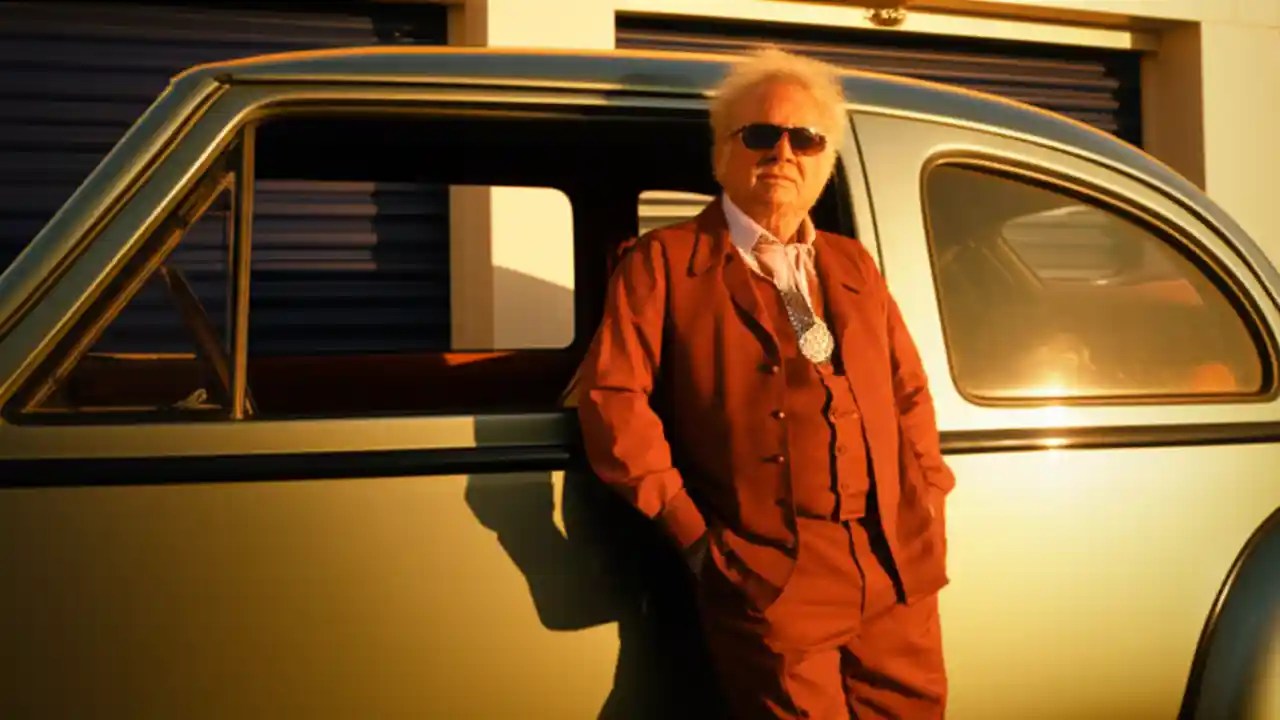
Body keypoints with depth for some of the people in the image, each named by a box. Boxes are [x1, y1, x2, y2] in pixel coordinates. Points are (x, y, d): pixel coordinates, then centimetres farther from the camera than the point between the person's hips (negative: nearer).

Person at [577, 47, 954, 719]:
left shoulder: (853, 265, 19)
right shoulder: (664, 263, 2)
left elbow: (908, 391, 22)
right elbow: (613, 397, -7)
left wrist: (926, 504, 10)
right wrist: (691, 531, -9)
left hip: (896, 571, 5)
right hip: (771, 579, -5)